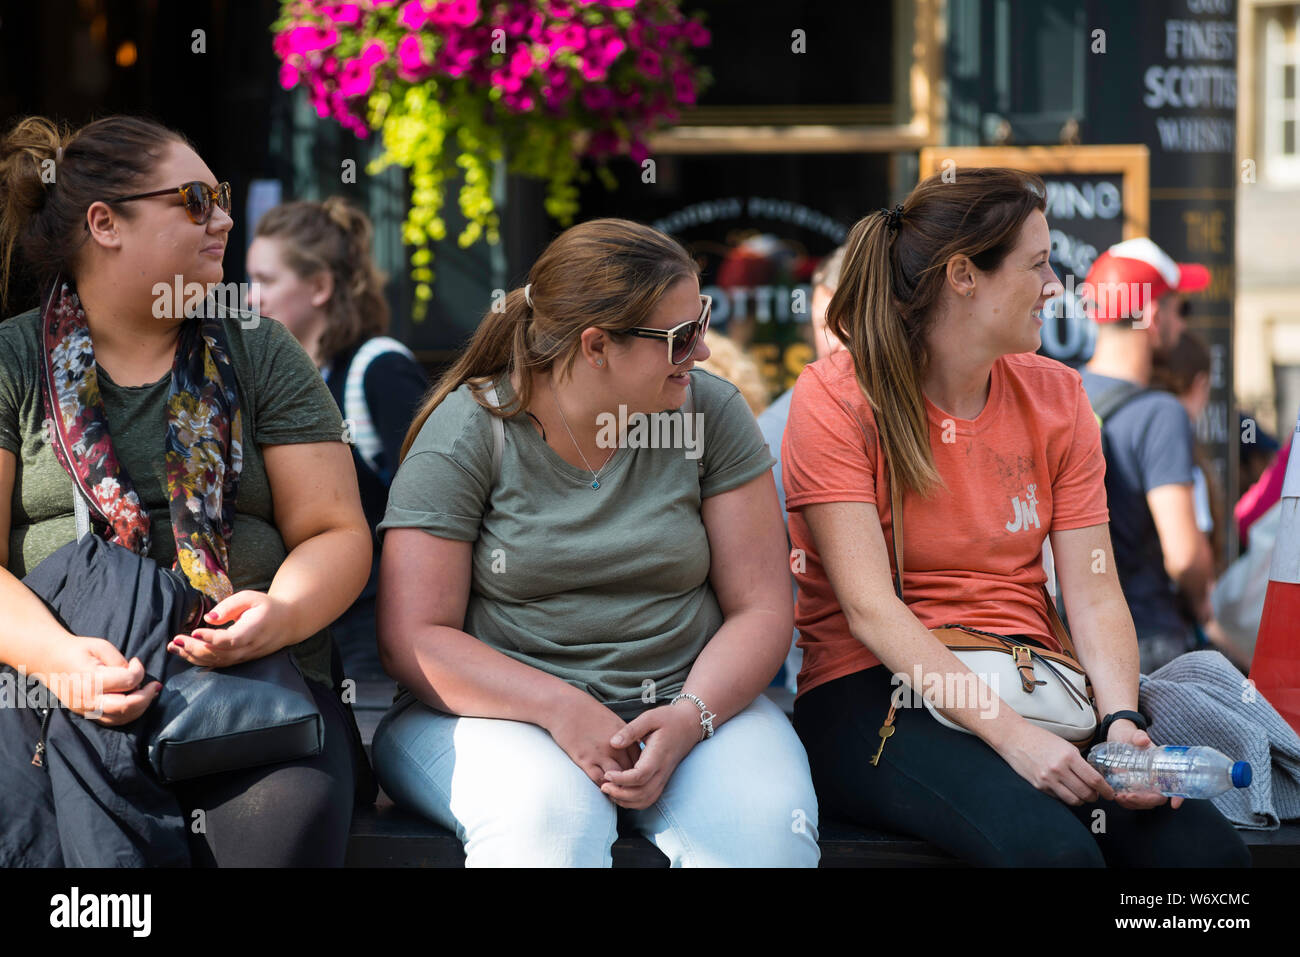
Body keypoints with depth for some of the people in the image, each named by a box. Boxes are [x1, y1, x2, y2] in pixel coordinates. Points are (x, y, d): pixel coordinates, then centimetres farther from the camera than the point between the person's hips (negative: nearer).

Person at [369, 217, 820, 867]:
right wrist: (561, 709, -23)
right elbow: (412, 639, -9)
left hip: (686, 698, 2)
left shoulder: (711, 414, 3)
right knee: (544, 814, -36)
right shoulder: (465, 431, -5)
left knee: (766, 824, -30)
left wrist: (689, 717, -18)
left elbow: (760, 608, 1)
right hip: (498, 706, -2)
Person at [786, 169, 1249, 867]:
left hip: (1030, 683, 5)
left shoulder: (1055, 396, 11)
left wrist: (1122, 721, -16)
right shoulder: (836, 399, -5)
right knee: (1051, 848, -35)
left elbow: (1094, 595, 5)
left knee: (1206, 846, -23)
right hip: (876, 692, -5)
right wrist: (1010, 734, -26)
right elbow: (870, 609, -15)